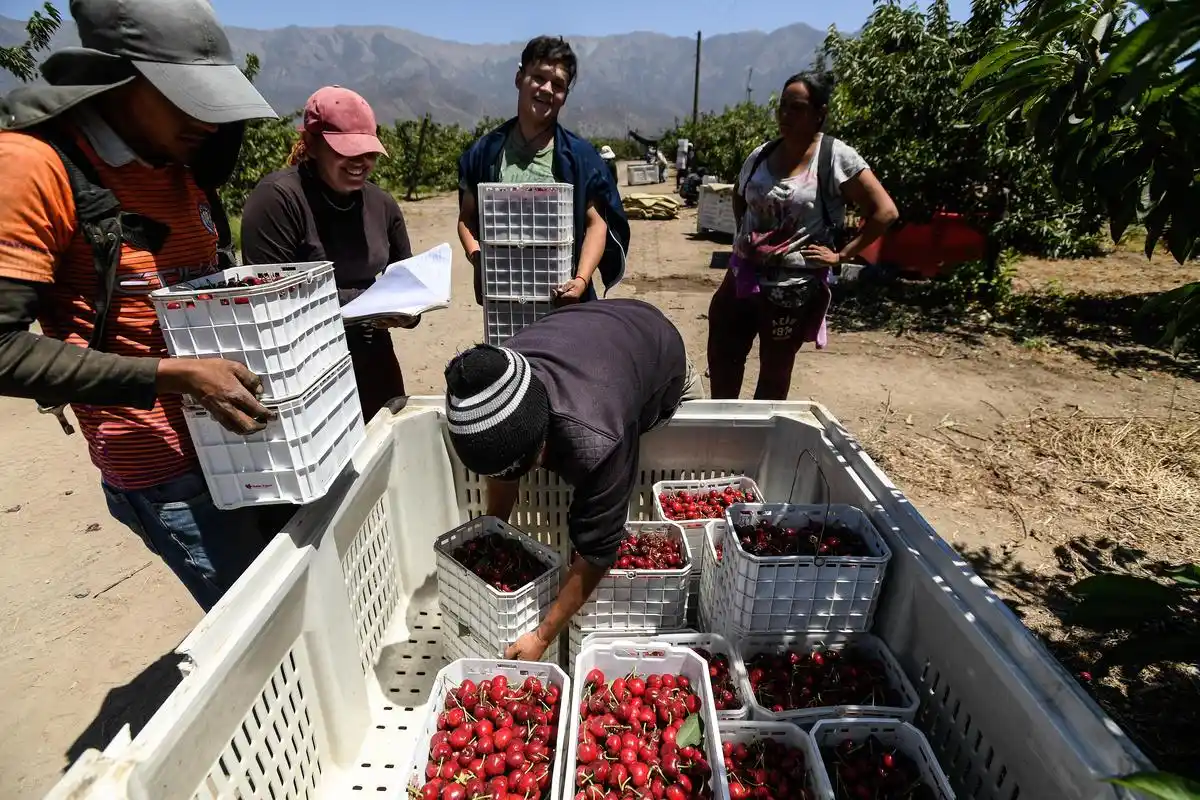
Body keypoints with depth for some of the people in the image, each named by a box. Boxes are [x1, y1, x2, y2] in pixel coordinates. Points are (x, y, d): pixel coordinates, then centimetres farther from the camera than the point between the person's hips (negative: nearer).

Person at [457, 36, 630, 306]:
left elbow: (595, 223, -3)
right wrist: (477, 258, -10)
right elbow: (467, 217, 11)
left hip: (562, 299, -1)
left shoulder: (580, 155, 0)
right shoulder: (486, 151, 6)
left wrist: (582, 279, -19)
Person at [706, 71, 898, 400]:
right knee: (721, 361, 11)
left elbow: (884, 211, -10)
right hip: (742, 276, 6)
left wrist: (841, 254, -12)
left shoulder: (836, 156, -9)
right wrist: (745, 235, 12)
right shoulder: (760, 155, 7)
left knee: (774, 374, 9)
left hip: (793, 286, -5)